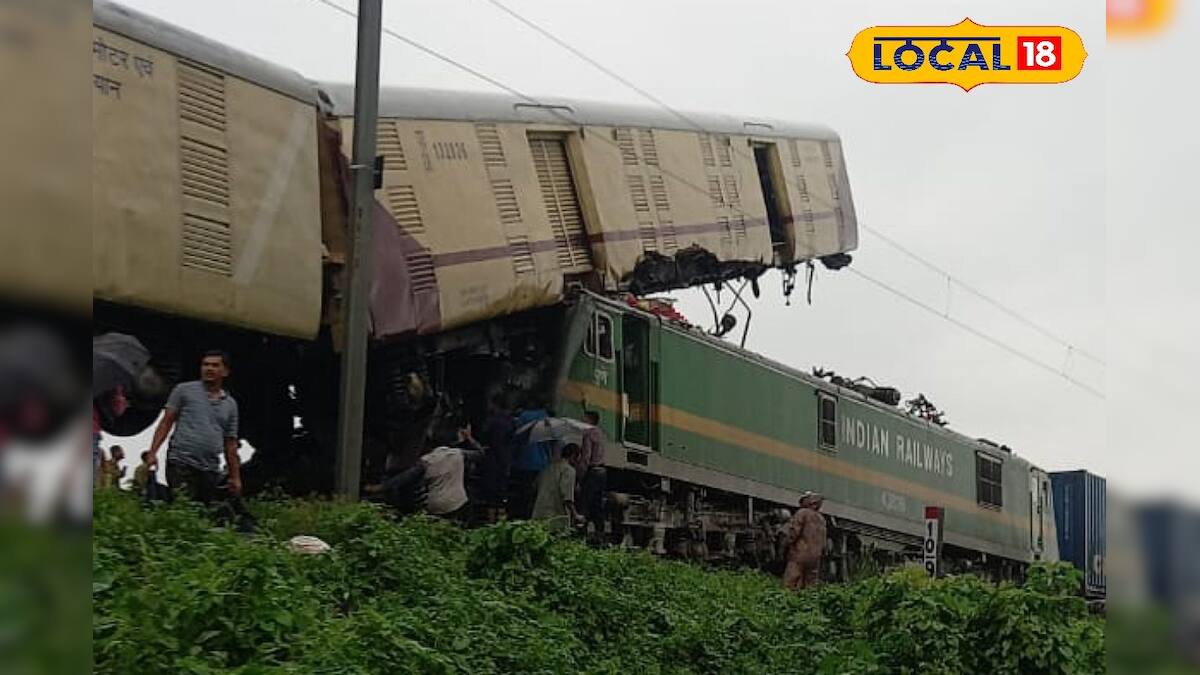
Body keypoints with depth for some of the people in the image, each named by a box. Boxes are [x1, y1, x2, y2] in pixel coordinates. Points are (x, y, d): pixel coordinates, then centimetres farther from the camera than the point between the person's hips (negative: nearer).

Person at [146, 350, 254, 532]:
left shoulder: (230, 404, 18)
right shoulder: (184, 390, 8)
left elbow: (230, 445, 20)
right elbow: (166, 422, 4)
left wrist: (236, 477, 14)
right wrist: (153, 453, -8)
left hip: (211, 470, 4)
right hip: (181, 464, -4)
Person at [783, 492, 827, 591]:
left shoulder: (802, 513, -5)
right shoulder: (821, 518, 17)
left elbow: (794, 531, -12)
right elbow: (823, 539, 16)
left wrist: (789, 544, -2)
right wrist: (822, 551, 19)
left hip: (800, 553, -7)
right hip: (815, 556, 7)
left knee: (791, 584, -9)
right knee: (811, 584, 8)